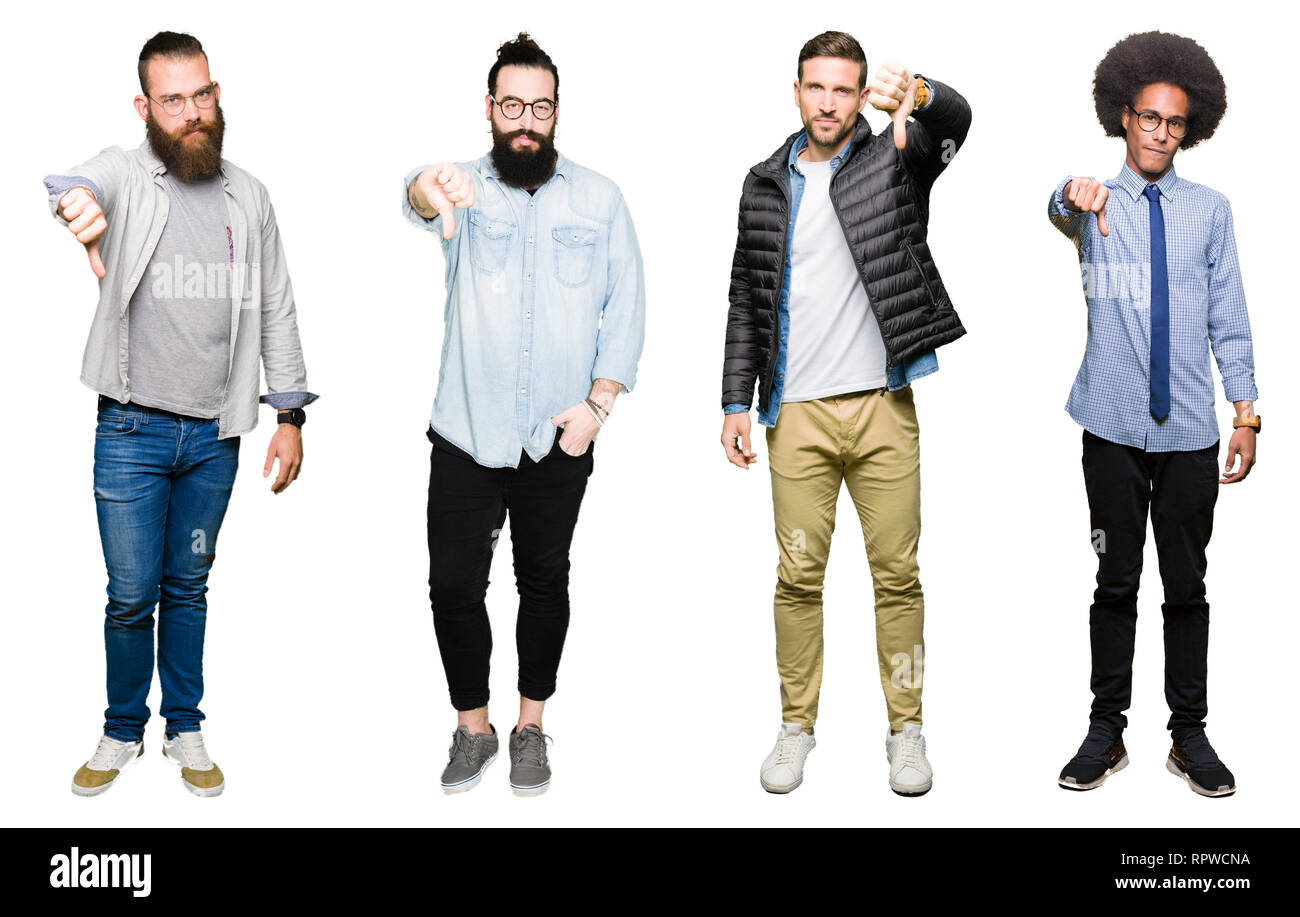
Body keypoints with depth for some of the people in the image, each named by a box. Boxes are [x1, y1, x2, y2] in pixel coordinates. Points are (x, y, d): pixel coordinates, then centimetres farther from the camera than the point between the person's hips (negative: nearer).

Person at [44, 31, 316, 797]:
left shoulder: (248, 196, 6)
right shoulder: (123, 175, -5)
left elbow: (277, 309, 8)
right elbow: (78, 187, -30)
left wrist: (291, 417, 4)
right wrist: (73, 199, -56)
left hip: (215, 436, 3)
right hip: (132, 431, -2)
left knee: (188, 588, 15)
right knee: (132, 595, 5)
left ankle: (185, 728, 30)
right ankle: (124, 731, 26)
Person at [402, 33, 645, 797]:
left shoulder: (600, 199, 4)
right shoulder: (466, 188, 0)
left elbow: (626, 306, 3)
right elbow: (417, 197, -25)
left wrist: (599, 402, -9)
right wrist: (431, 189, -50)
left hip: (560, 439, 1)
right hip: (467, 436, 0)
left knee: (544, 583, 11)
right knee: (454, 585, 2)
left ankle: (532, 727, 29)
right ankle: (473, 728, 23)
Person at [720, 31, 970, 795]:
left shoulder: (894, 161, 5)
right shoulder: (766, 184, 12)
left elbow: (955, 120, -17)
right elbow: (748, 299, 12)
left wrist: (919, 94, -41)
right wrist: (737, 402, 5)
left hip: (883, 407, -1)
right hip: (797, 414, 2)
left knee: (898, 573, 4)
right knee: (799, 576, 5)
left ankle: (906, 727, 18)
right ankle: (797, 726, 19)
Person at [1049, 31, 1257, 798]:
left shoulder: (1211, 210, 9)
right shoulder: (1094, 204, 4)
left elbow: (1230, 319, 8)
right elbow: (1060, 210, -22)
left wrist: (1246, 415, 3)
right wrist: (1076, 194, -46)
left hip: (1190, 431, 1)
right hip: (1114, 427, -1)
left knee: (1187, 587, 7)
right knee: (1116, 583, 7)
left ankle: (1190, 736, 18)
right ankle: (1106, 732, 17)